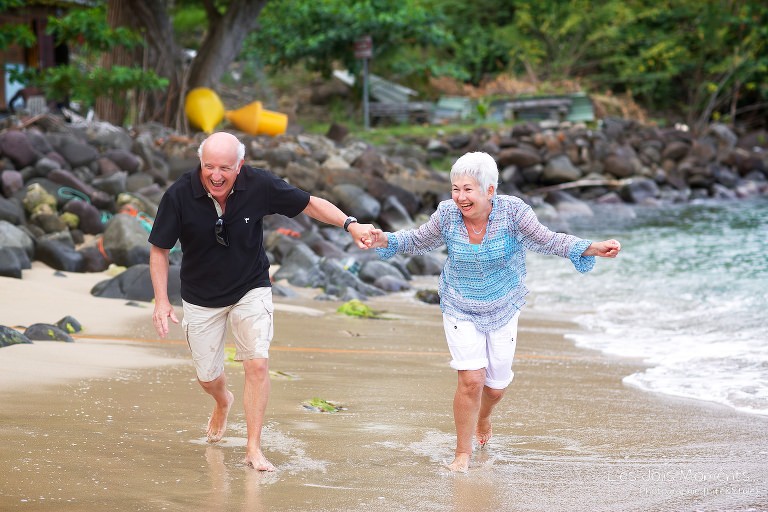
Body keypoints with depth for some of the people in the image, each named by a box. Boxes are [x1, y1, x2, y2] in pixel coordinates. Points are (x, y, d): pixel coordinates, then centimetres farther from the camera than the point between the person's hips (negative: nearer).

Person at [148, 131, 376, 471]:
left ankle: (253, 448, -5)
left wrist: (350, 224, -20)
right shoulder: (179, 195, -23)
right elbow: (159, 249, -11)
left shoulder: (259, 186, -21)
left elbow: (309, 204, -7)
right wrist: (161, 300, -20)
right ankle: (223, 403, 48)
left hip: (251, 290, 0)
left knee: (257, 364, -16)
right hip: (201, 299, 1)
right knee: (208, 378, 10)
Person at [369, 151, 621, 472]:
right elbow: (419, 241, -1)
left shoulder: (512, 211, -22)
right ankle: (463, 453, 3)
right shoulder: (447, 214, -18)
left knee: (497, 384, 12)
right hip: (460, 311, -1)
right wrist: (386, 241, -18)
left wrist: (593, 249, -29)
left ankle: (483, 418, 49)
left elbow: (547, 241, -17)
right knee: (471, 379, -15)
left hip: (503, 312, 1)